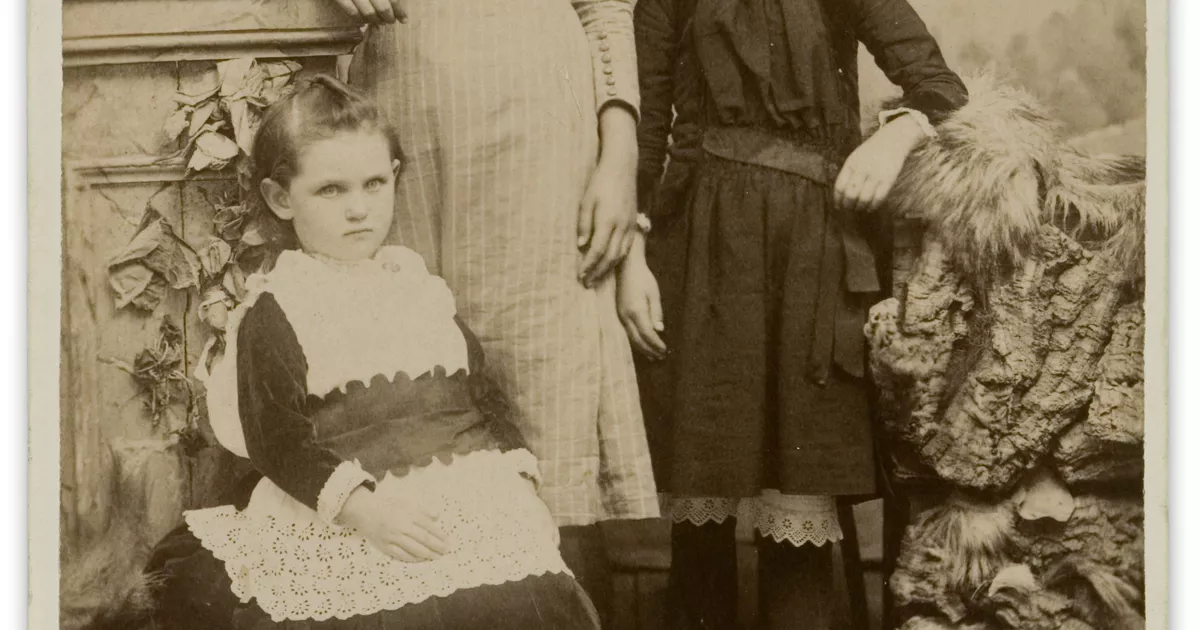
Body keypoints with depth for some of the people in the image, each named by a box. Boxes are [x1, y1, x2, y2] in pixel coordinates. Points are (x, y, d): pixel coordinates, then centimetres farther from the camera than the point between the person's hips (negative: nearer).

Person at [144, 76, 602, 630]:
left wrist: (519, 479, 6)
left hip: (470, 504, 5)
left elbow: (481, 393, 21)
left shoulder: (420, 286, 19)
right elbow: (276, 439, -6)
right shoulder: (273, 310, 3)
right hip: (343, 521, -4)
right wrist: (365, 507, -17)